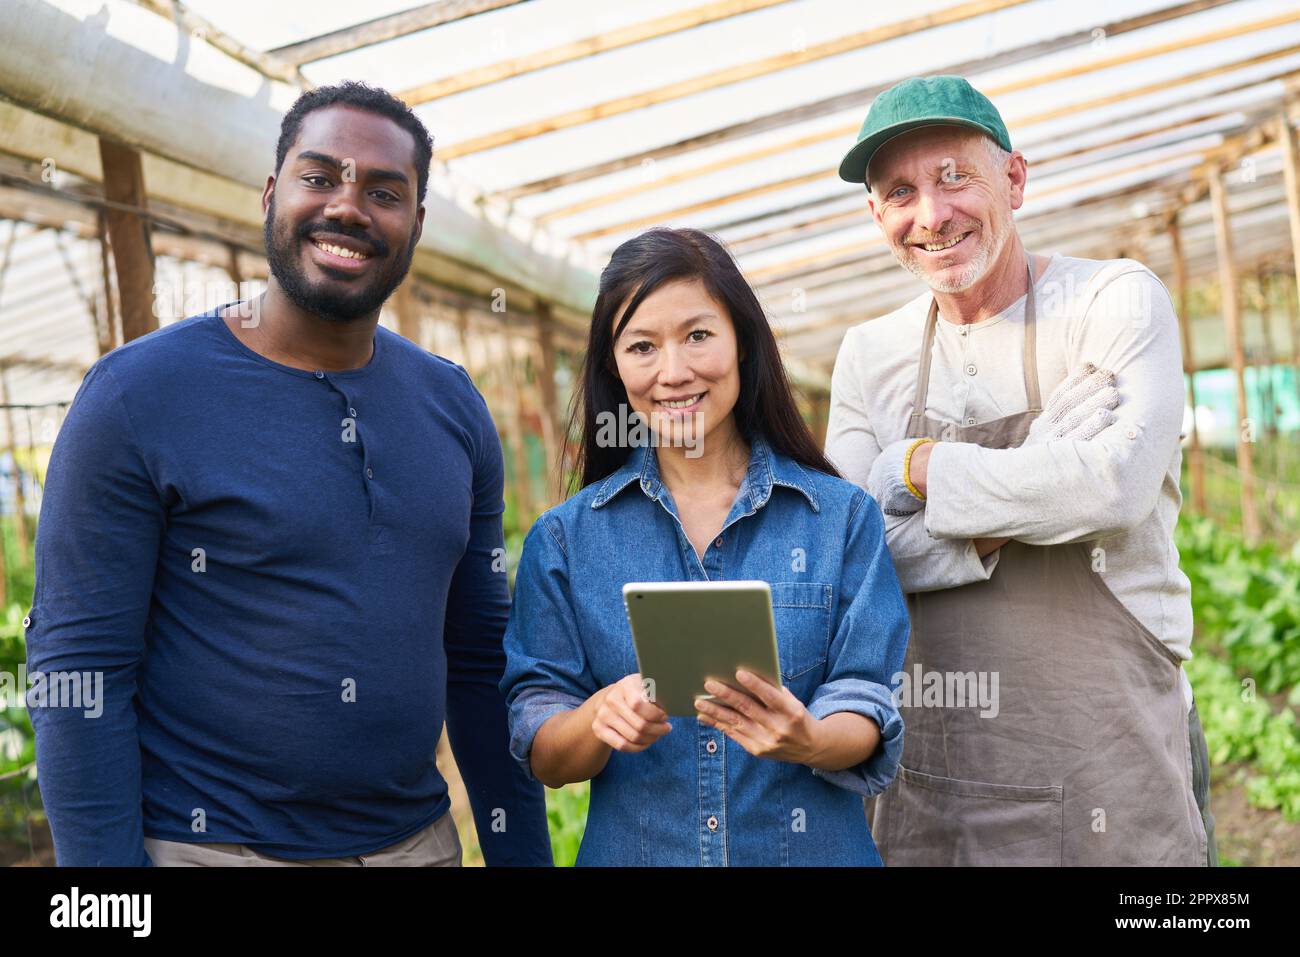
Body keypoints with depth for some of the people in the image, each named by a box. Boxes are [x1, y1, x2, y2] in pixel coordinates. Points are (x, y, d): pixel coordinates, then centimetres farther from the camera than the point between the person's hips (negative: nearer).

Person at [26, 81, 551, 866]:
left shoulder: (453, 405, 3)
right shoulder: (137, 394, -11)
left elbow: (482, 658, 6)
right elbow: (81, 673, -12)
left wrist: (520, 852, 4)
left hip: (419, 837, 5)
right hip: (207, 842, -4)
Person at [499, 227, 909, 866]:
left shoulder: (843, 518, -5)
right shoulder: (566, 538, -3)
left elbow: (866, 720, -7)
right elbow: (541, 758, -5)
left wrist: (811, 741, -28)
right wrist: (601, 718, -25)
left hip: (813, 848, 0)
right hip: (632, 849, 1)